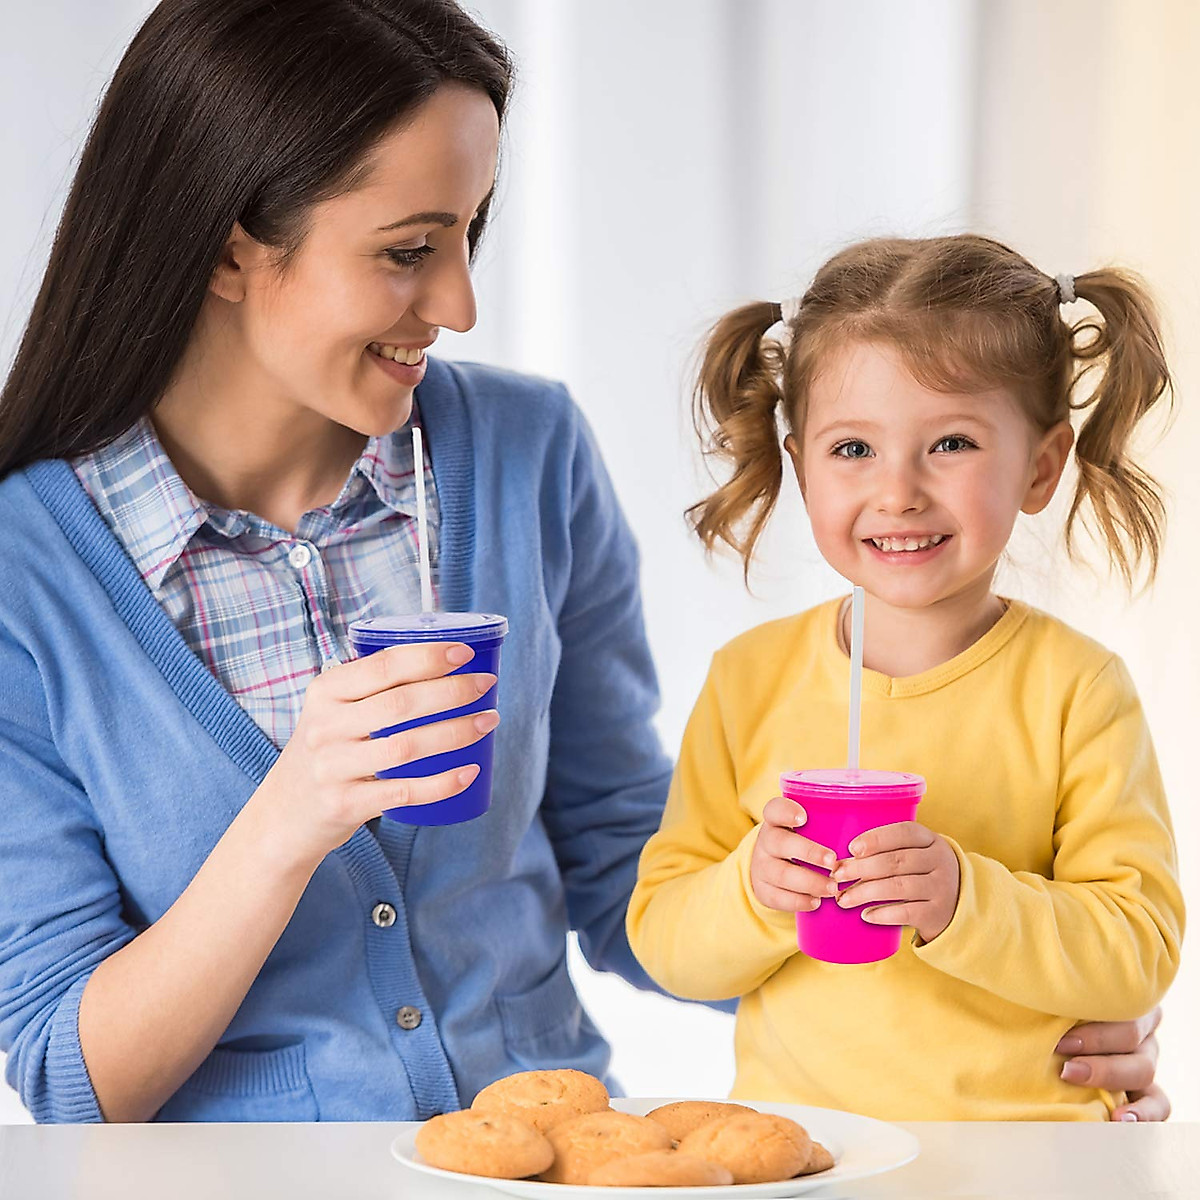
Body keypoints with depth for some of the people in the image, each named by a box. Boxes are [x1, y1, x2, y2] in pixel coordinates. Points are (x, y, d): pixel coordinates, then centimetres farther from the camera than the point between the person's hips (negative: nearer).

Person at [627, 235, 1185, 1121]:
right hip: (789, 1136, 1)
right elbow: (662, 943, 4)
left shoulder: (1074, 689, -2)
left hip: (1025, 1140, 0)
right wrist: (755, 893, -15)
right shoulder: (751, 679, 4)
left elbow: (1141, 954, -6)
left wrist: (964, 899, -20)